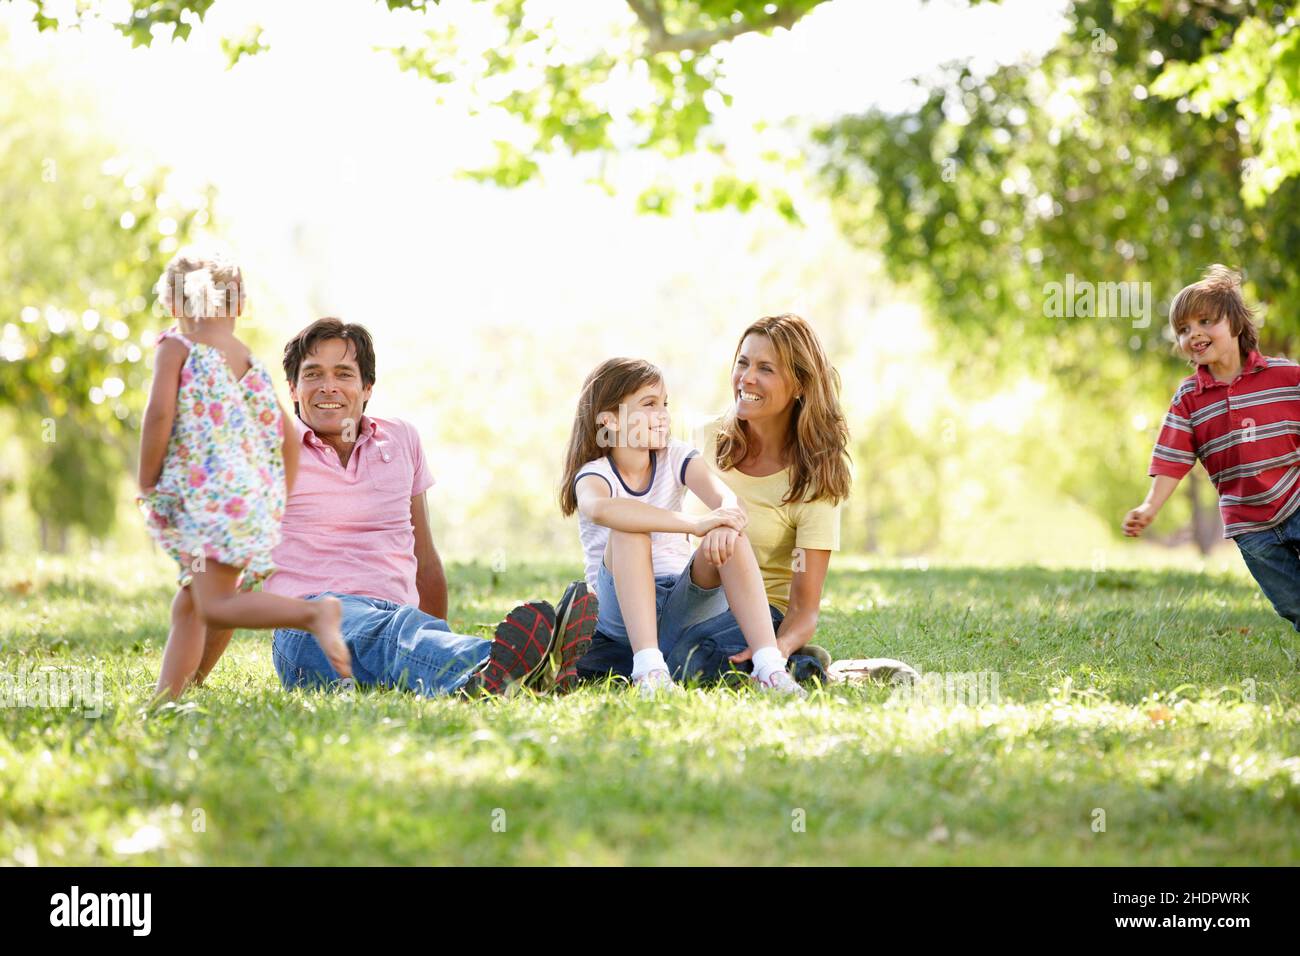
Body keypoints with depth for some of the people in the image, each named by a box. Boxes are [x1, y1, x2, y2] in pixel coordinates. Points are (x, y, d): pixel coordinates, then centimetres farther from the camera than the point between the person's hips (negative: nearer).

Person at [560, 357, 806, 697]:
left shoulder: (676, 458, 4)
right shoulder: (595, 475, -9)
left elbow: (727, 499, -16)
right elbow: (600, 510, -36)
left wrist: (724, 524, -42)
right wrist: (696, 524, -45)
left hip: (684, 605, 3)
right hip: (621, 611, -3)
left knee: (729, 537, -24)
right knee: (628, 532, -31)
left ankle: (769, 666, -35)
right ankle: (648, 667, -42)